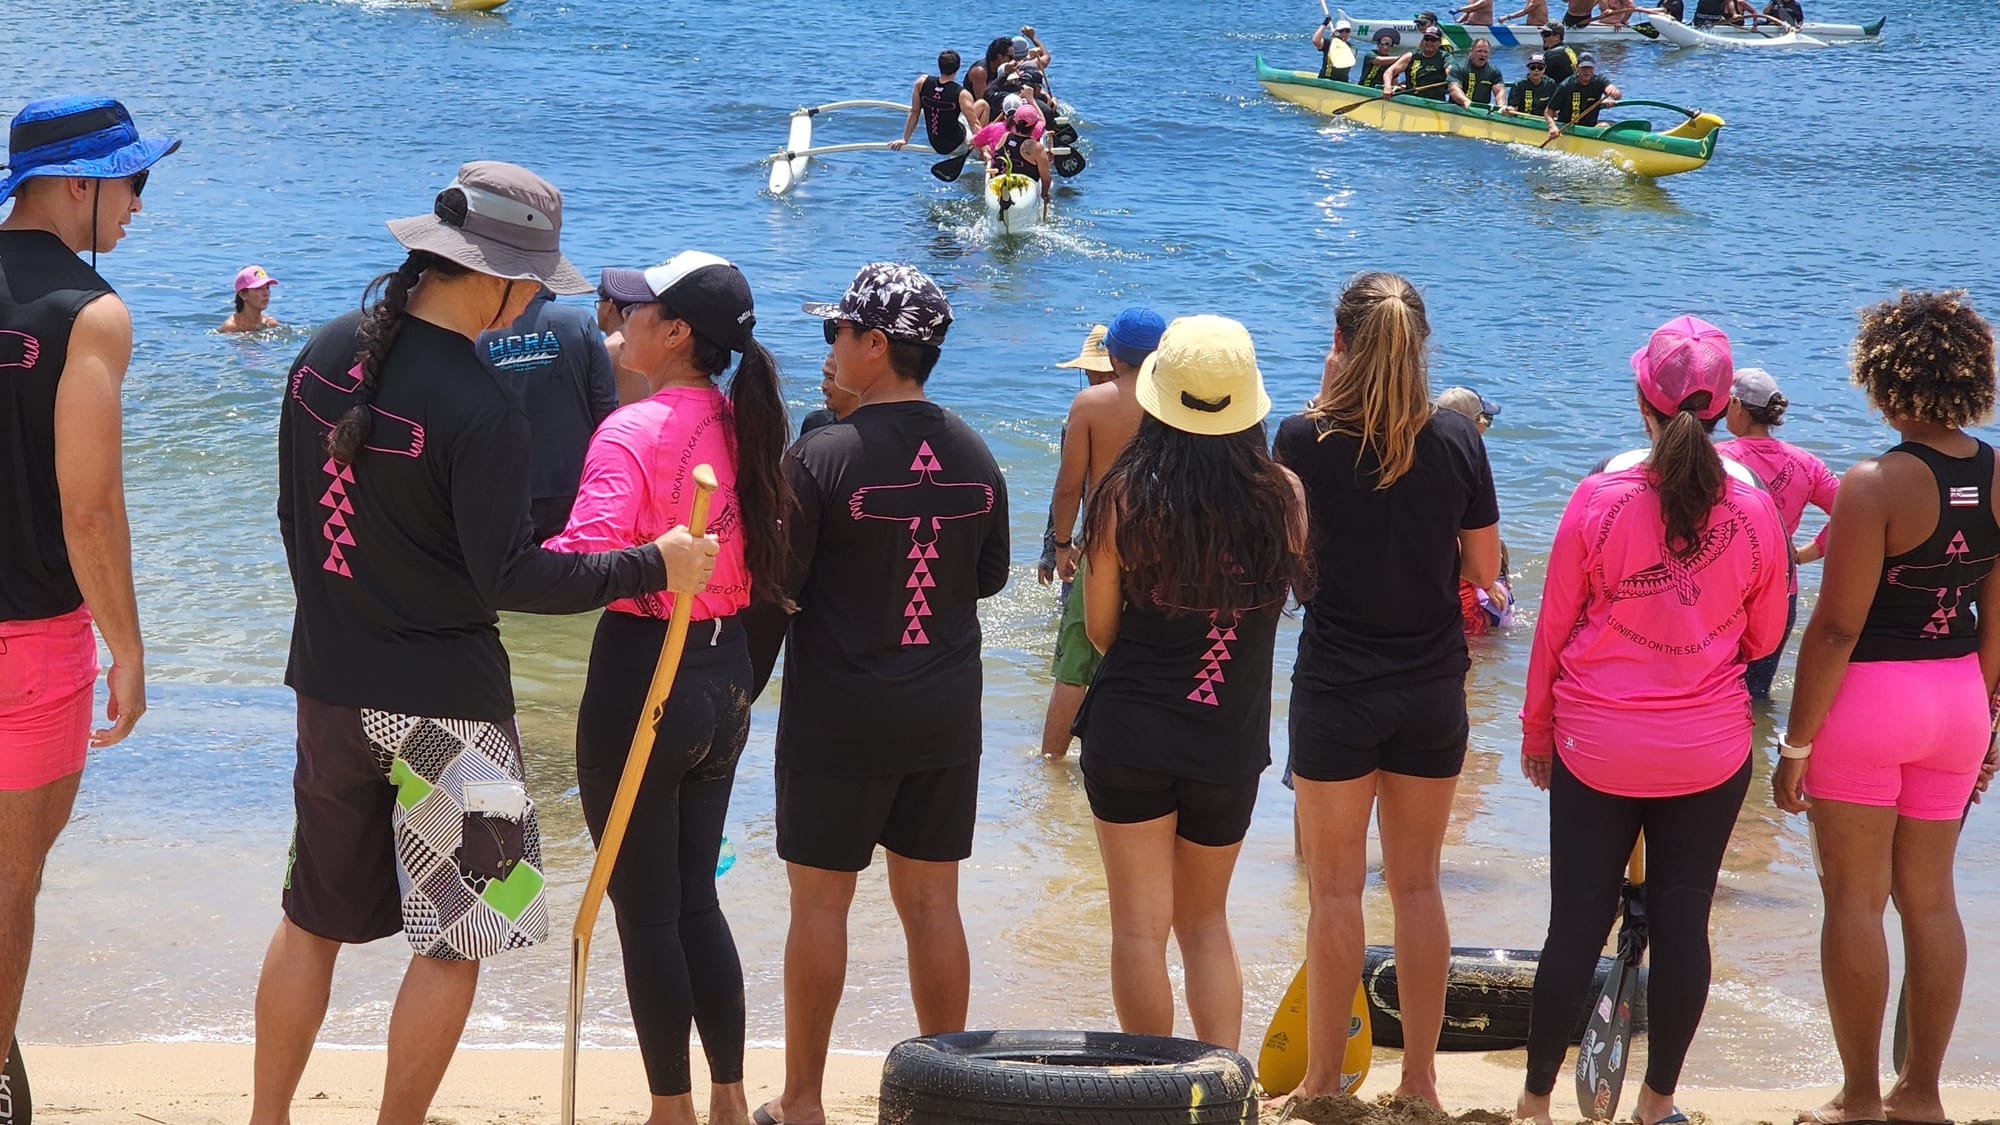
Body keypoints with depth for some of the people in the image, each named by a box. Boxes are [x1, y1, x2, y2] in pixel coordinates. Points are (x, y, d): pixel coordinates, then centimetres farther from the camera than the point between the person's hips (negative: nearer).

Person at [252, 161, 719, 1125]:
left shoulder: (326, 353, 2)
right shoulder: (480, 408, -21)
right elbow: (509, 578, -22)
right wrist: (653, 566, -16)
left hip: (329, 685, 7)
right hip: (442, 702, -7)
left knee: (312, 921, 18)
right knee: (454, 941, 6)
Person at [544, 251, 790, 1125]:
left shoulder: (632, 432, -18)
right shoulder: (743, 425, 4)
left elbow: (586, 561, -28)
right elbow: (764, 566, 9)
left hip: (641, 673, -7)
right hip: (727, 676, 7)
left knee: (645, 911, 5)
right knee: (696, 900, 18)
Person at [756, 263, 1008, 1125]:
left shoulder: (823, 457, -15)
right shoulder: (975, 457, 2)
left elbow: (773, 585, -14)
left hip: (839, 715, -5)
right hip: (947, 715, 5)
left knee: (819, 902, 5)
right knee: (931, 902, 11)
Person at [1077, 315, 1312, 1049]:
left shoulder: (1125, 495, -11)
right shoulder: (1282, 496, -8)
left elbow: (1101, 627, -4)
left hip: (1131, 732, -2)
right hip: (1232, 741, 3)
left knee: (1140, 927, 5)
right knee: (1207, 921, 18)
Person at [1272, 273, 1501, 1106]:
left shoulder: (1307, 439, -13)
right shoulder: (1458, 441, -5)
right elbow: (1484, 570, 1)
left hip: (1336, 691, -2)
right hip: (1433, 691, 3)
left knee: (1337, 889, 6)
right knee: (1418, 885, 12)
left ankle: (1323, 1082, 12)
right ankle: (1420, 1079, 18)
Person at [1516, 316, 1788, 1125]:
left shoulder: (1599, 497, -11)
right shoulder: (1754, 506, -7)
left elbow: (1553, 627, -3)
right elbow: (1764, 638, 5)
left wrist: (1535, 729, 10)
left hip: (1597, 746, -1)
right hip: (1711, 752, 1)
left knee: (1576, 924, 6)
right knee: (1683, 920, 9)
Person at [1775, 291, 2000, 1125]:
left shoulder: (1876, 486, -17)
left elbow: (1837, 628, -17)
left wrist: (1796, 742, -10)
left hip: (1869, 699, -6)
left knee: (1855, 900, 4)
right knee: (1930, 898, 14)